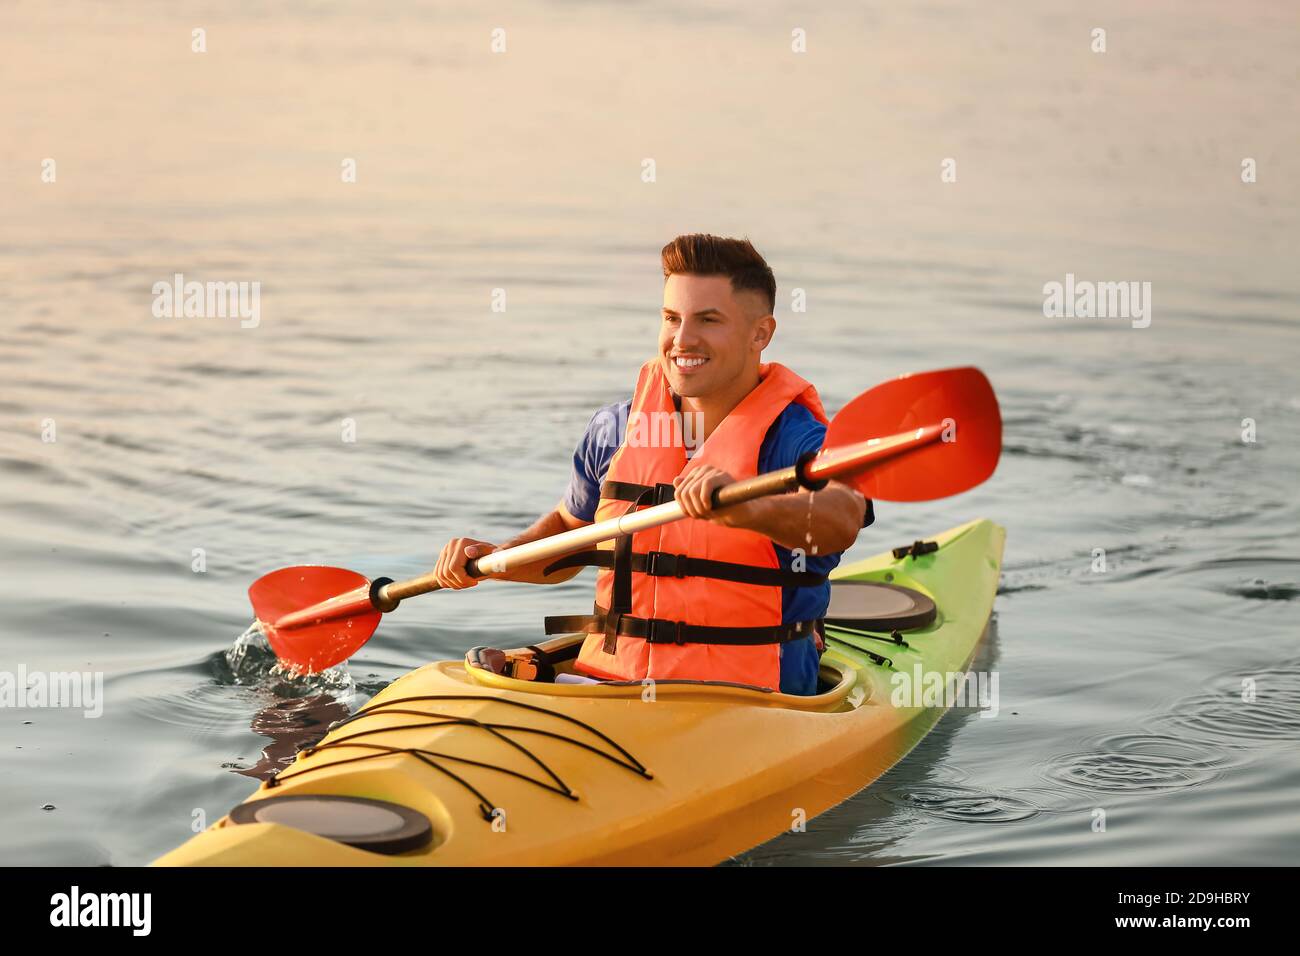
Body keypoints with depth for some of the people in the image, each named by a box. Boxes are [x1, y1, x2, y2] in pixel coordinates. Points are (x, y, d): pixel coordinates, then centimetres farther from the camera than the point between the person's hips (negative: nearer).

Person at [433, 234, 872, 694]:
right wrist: (494, 560, 8)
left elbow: (842, 520, -32)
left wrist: (745, 509, -51)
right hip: (610, 680, 5)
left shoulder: (794, 438, -8)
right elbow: (568, 533, 28)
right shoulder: (616, 429, 10)